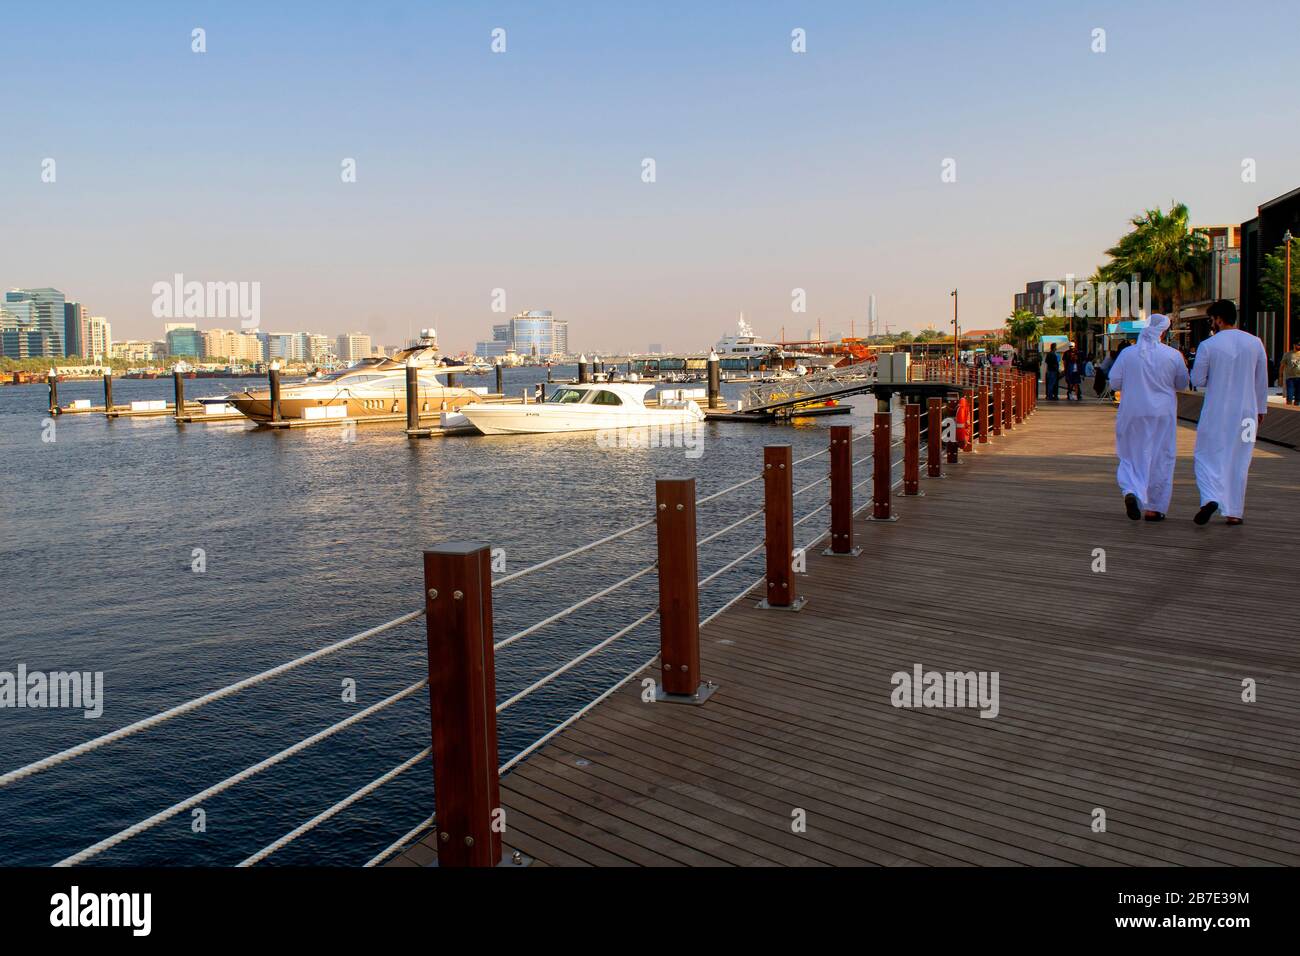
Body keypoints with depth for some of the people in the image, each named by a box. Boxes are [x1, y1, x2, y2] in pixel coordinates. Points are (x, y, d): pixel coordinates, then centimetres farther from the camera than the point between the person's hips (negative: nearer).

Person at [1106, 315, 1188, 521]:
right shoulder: (1173, 355, -6)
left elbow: (1115, 381, -2)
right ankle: (1153, 508, 12)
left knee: (1132, 455, 12)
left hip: (1133, 413, 1)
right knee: (1161, 458, 9)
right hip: (1162, 413, -1)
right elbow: (1182, 384, 5)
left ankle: (1131, 491, -15)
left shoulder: (1127, 353, -5)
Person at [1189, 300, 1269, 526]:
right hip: (1246, 412, 3)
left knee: (1207, 457, 7)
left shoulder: (1208, 346, -10)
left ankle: (1210, 498, -17)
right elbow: (1262, 381, 8)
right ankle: (1234, 512, 14)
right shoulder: (1255, 343, 2)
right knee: (1239, 460, 11)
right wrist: (1261, 409, 18)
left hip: (1216, 412, -3)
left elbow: (1197, 380, -6)